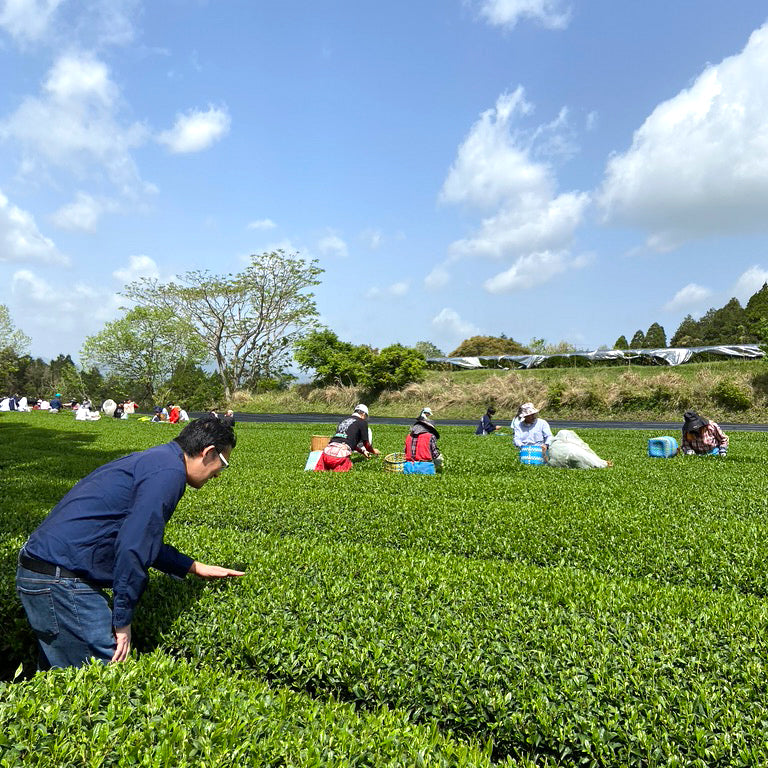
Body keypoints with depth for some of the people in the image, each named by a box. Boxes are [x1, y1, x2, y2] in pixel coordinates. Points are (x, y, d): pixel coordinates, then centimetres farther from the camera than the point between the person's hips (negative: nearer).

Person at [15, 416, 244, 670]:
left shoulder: (152, 460, 17)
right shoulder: (169, 471, -15)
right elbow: (133, 547, -22)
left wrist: (196, 567, 30)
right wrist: (123, 620, -13)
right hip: (60, 582, -11)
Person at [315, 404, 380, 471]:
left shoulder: (342, 421, 29)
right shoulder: (362, 422, 11)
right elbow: (366, 444, 16)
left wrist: (363, 451, 52)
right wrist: (373, 451, 38)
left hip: (327, 450, 6)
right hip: (340, 454, -6)